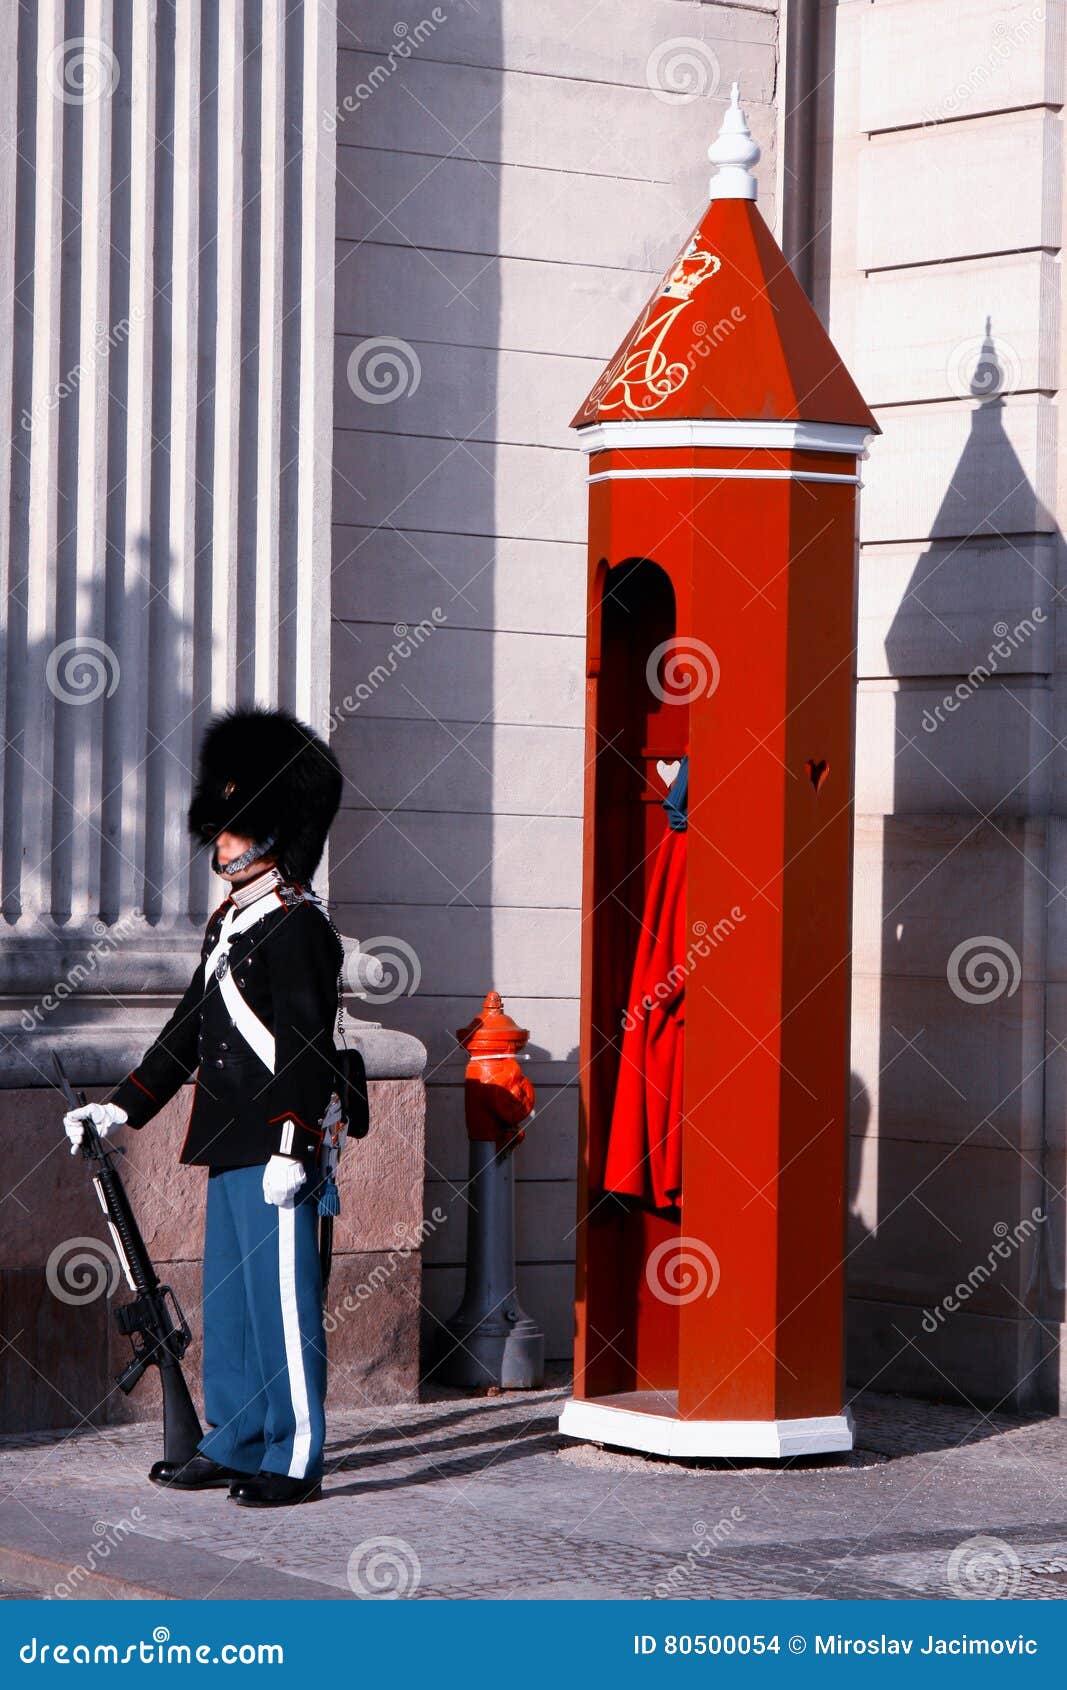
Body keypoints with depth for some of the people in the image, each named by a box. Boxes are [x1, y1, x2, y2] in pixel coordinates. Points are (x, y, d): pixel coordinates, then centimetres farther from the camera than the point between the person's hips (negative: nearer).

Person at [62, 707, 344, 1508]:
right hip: (229, 1147, 10)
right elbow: (190, 1029, 22)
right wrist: (122, 1109, 19)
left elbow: (305, 1043, -17)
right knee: (227, 1301, 13)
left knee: (281, 1300, -6)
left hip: (275, 1152, -9)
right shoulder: (231, 924, 17)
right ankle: (237, 1443, 22)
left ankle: (296, 1461, -1)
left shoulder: (296, 925, -11)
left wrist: (291, 1145, -22)